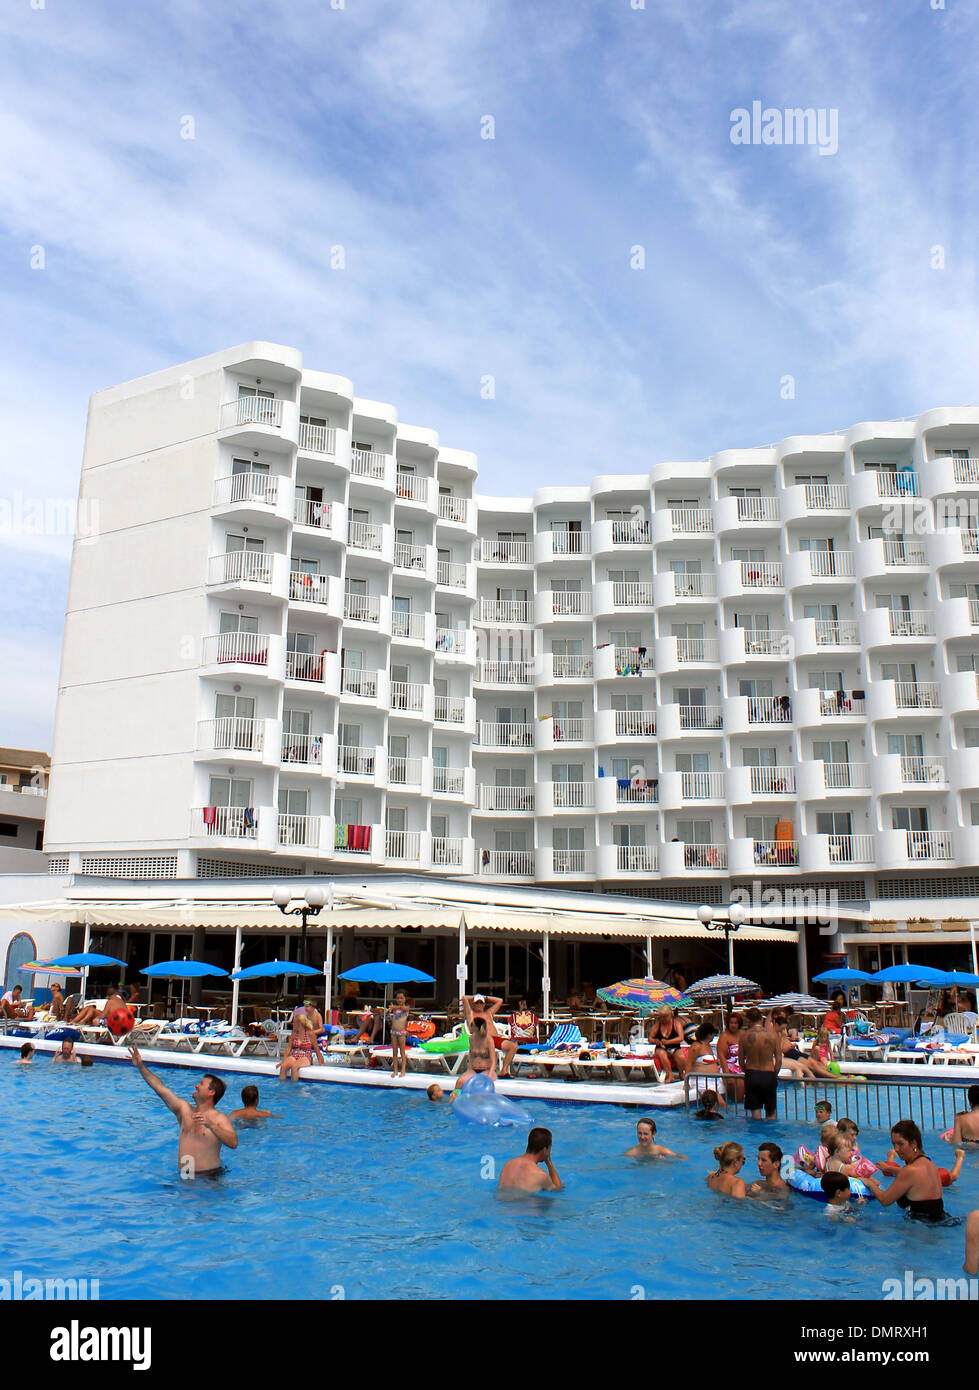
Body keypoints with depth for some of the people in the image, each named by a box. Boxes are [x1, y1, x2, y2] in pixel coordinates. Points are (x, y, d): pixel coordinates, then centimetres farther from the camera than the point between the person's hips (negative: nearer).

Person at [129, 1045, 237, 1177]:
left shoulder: (220, 1118, -3)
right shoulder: (184, 1109, 12)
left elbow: (233, 1143, -17)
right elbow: (159, 1087, 12)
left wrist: (210, 1125, -24)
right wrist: (141, 1066, 8)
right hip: (183, 1175, 5)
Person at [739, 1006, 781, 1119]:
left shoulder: (744, 1036, -6)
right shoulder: (774, 1035, -7)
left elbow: (741, 1061, 0)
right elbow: (779, 1060, -4)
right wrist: (774, 1075, 11)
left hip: (751, 1076, 0)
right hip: (769, 1075, 0)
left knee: (755, 1111, 11)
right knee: (771, 1112, 15)